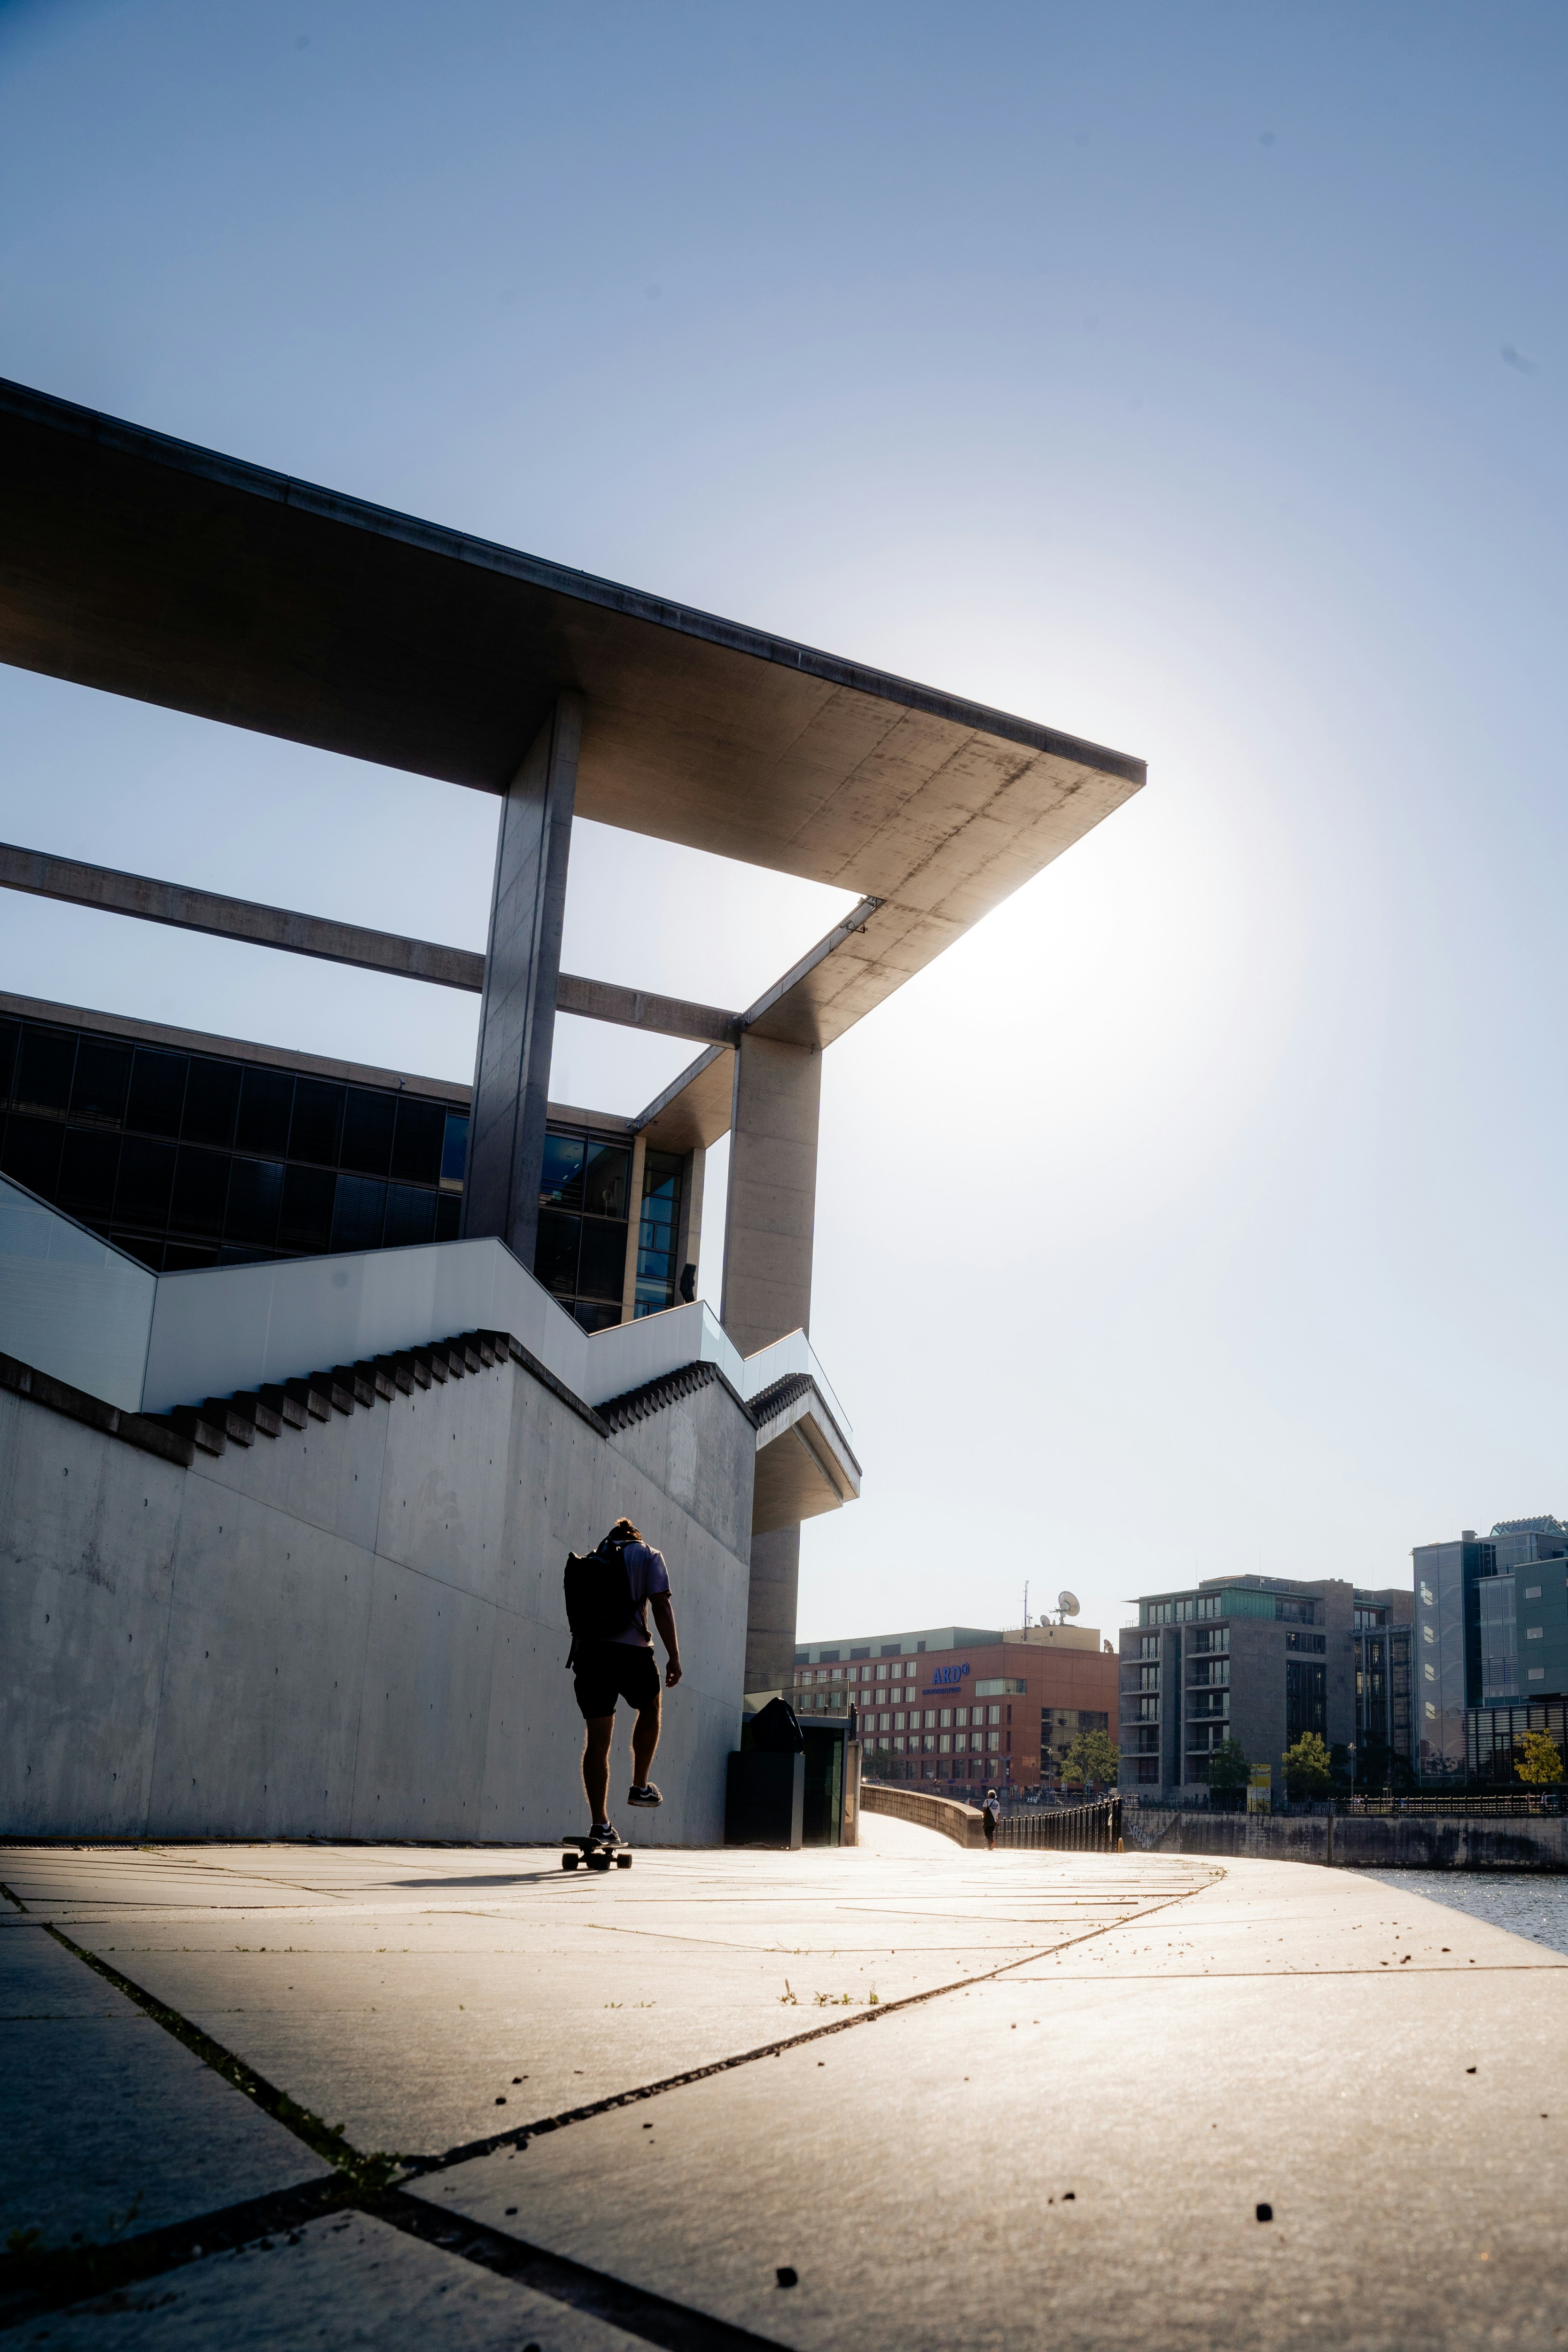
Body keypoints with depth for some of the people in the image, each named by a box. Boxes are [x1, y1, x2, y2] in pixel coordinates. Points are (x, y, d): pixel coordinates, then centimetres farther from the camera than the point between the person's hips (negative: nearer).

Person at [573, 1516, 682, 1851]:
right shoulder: (648, 1555, 10)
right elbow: (661, 1605, -3)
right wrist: (674, 1656, -3)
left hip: (589, 1650, 3)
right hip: (632, 1649, -3)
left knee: (597, 1741, 5)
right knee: (650, 1707, 26)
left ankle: (601, 1824, 3)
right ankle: (640, 1786, 25)